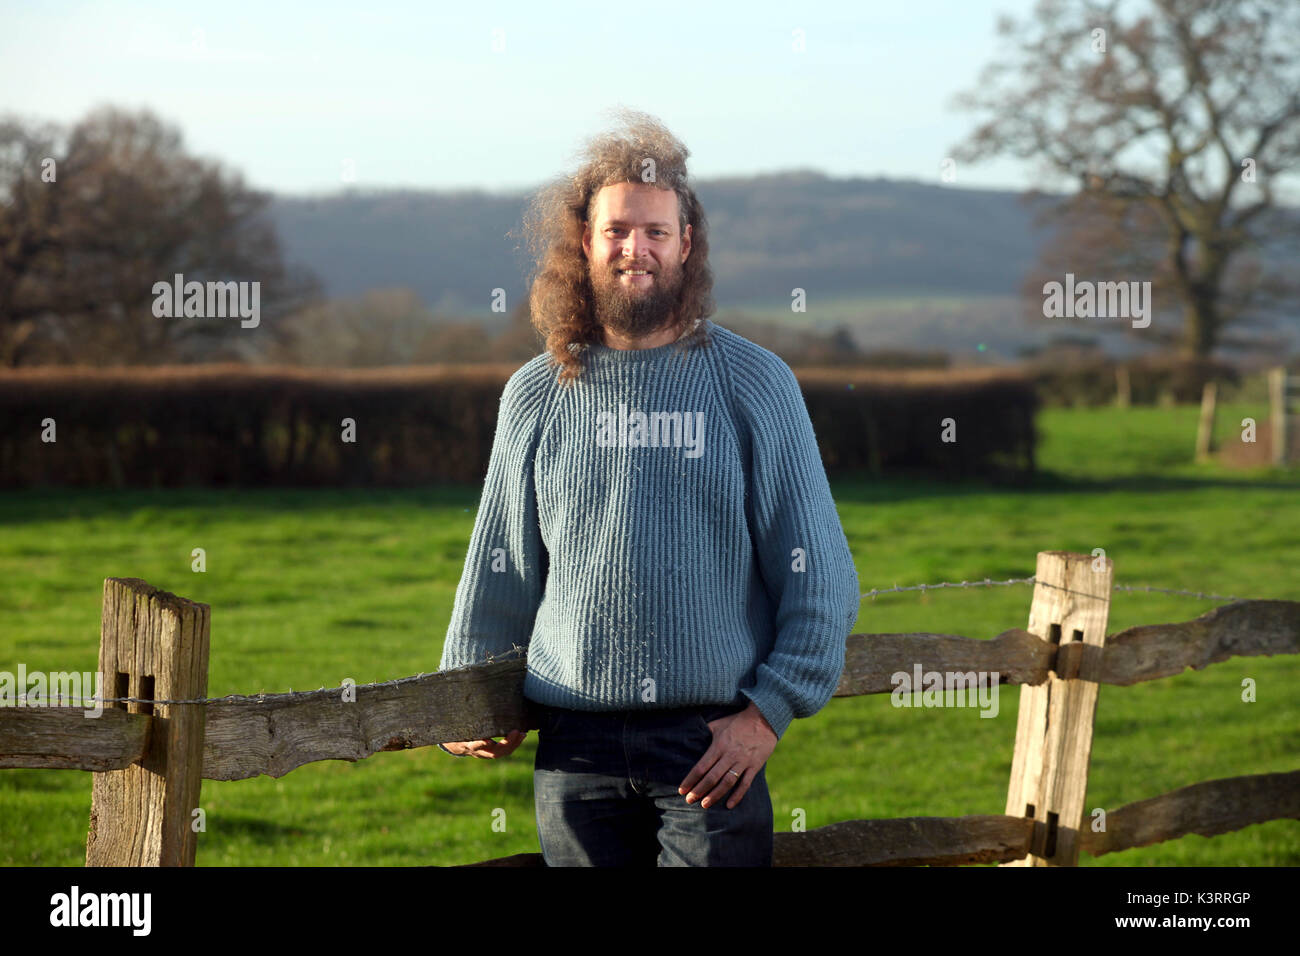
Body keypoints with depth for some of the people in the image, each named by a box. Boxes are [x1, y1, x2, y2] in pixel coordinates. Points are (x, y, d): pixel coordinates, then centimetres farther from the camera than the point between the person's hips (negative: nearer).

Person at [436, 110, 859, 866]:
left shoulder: (755, 384, 3)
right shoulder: (537, 396, 9)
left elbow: (819, 574, 2)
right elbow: (500, 573, 18)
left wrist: (770, 711, -6)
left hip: (714, 745, -2)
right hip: (576, 747, 2)